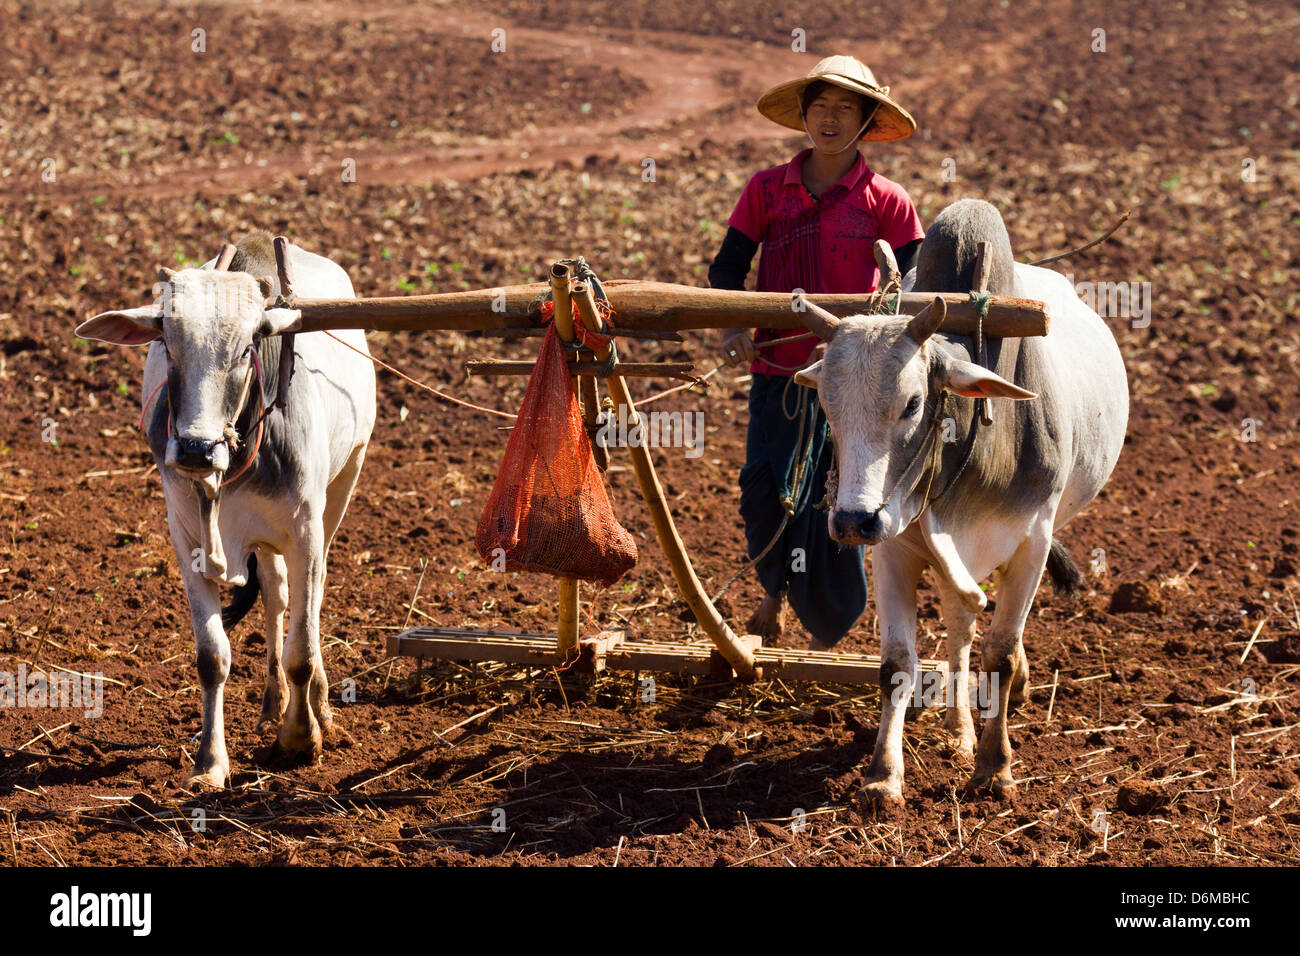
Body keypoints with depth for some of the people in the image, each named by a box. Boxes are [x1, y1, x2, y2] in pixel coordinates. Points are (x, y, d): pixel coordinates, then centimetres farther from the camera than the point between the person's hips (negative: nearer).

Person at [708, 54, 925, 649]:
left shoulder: (886, 203, 1)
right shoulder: (768, 190, 6)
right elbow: (728, 267, 6)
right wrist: (735, 327, -12)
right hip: (777, 370, 2)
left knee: (831, 511, -1)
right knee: (764, 495, -4)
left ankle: (826, 633, 18)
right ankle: (776, 590, 28)